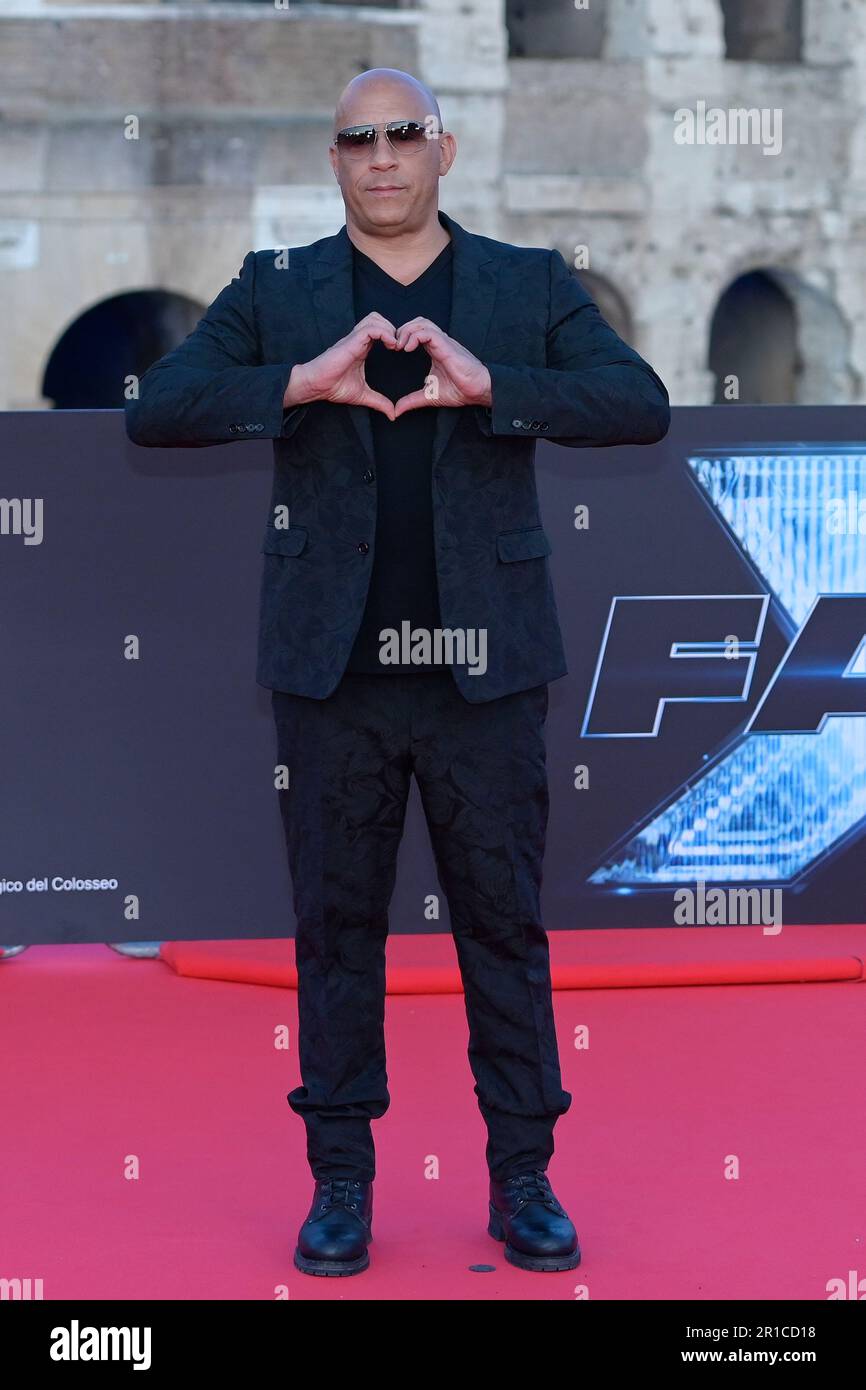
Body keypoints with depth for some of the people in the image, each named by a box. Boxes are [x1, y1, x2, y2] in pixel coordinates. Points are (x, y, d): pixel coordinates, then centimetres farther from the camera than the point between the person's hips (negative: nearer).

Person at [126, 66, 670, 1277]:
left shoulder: (530, 287, 6)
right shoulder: (276, 291, 7)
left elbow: (642, 406, -7)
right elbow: (156, 411, -5)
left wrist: (490, 386, -20)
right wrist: (303, 382, -19)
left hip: (484, 667, 0)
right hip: (334, 667, 0)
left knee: (505, 923, 5)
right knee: (336, 927, 6)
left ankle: (523, 1180, 14)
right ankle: (341, 1184, 15)